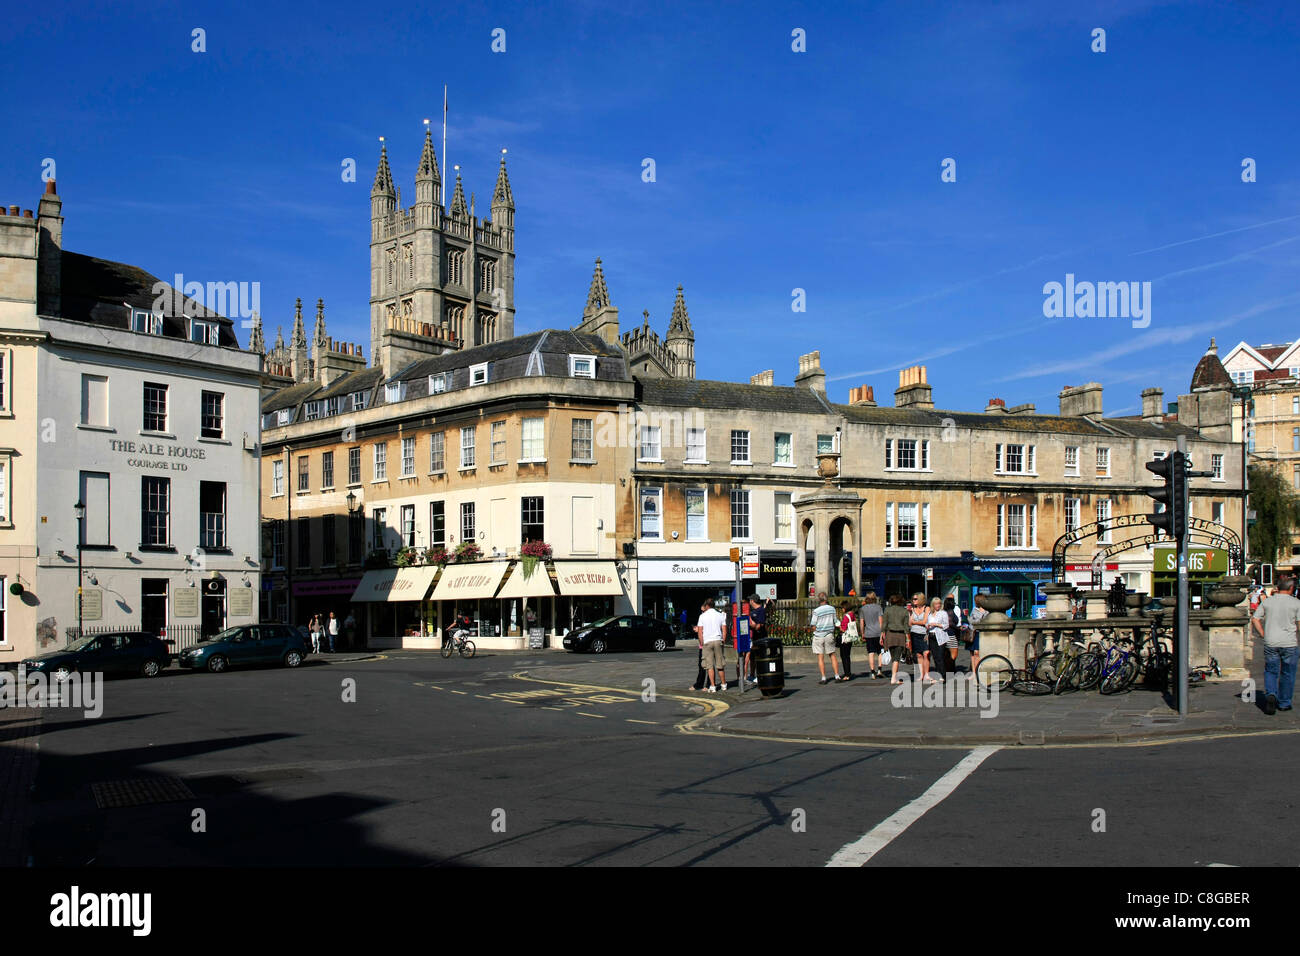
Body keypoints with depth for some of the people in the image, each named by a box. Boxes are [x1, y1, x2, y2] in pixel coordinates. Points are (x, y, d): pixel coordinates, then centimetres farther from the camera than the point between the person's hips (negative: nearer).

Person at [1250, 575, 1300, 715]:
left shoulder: (1266, 602, 4)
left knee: (1271, 671, 12)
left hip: (1270, 643, 2)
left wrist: (1264, 635, 7)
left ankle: (1270, 694, -13)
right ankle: (1284, 703, 18)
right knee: (1287, 674, 11)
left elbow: (1254, 619, 2)